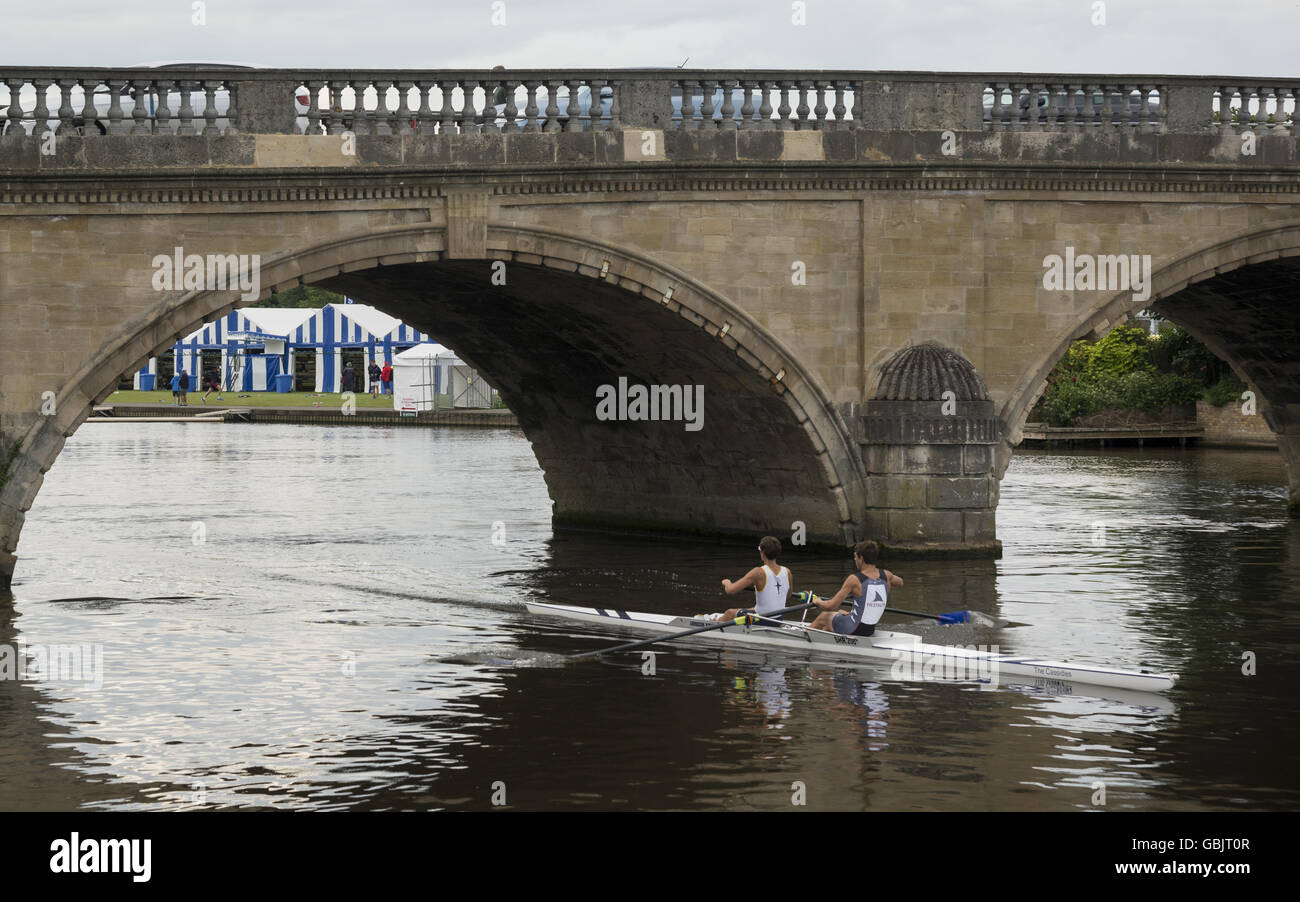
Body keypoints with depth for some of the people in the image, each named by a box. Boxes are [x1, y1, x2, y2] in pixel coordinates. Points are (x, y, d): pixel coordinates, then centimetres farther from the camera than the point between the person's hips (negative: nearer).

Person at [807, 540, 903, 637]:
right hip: (870, 630, 6)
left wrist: (817, 601, 0)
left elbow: (830, 606, -21)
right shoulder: (886, 576, -6)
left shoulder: (854, 579, -22)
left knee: (824, 616, 23)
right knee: (840, 613, 33)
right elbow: (900, 582, 20)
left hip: (852, 631, -6)